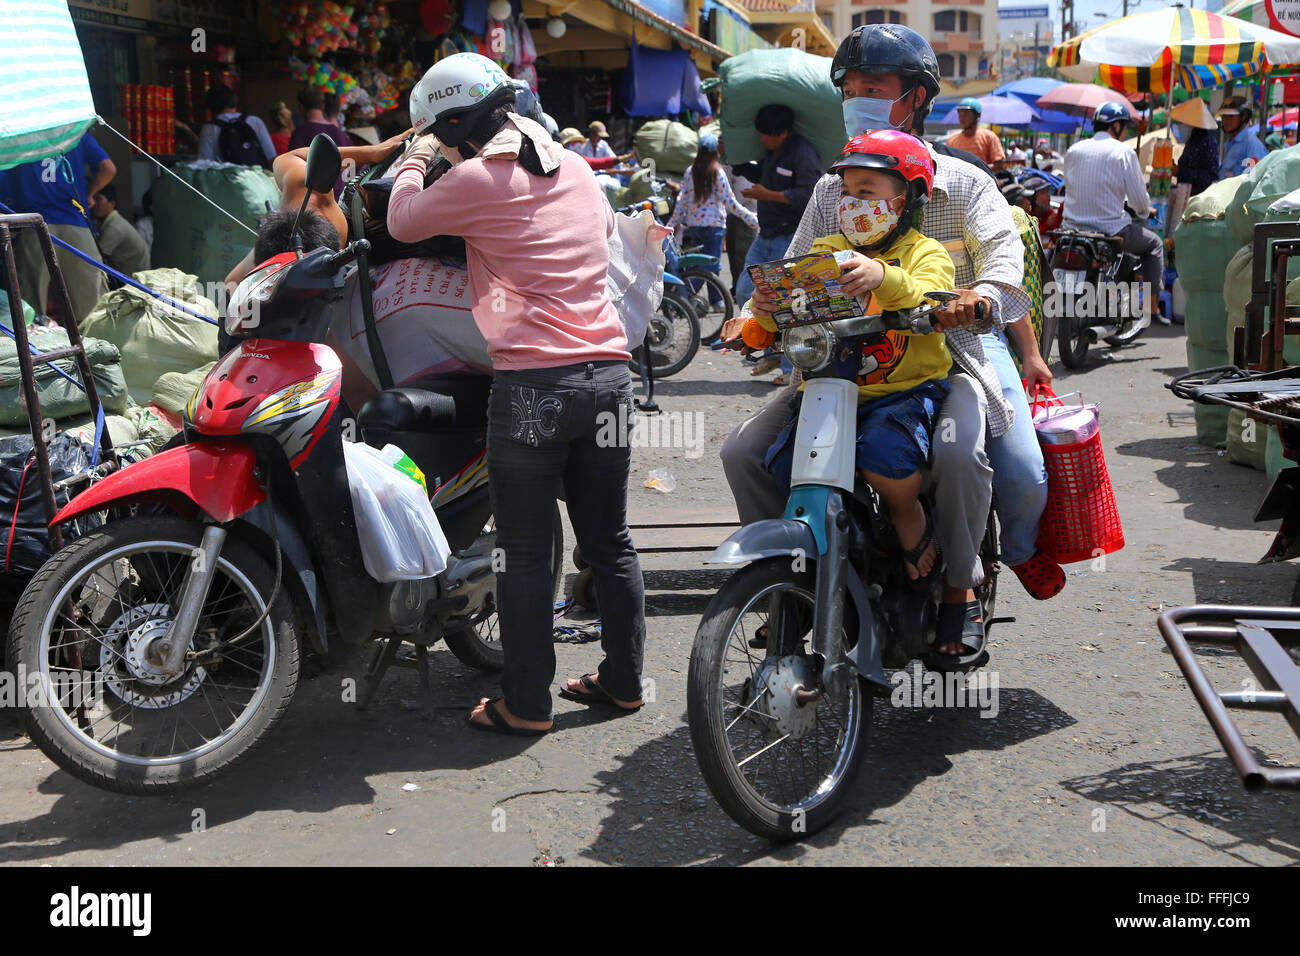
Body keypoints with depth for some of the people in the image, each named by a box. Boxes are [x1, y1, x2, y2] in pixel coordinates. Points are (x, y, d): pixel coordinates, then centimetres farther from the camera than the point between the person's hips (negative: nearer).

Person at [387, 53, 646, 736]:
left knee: (525, 552, 2)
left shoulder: (475, 179, -6)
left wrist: (416, 158, 24)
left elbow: (402, 222, 8)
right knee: (609, 539, 15)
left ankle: (526, 705, 9)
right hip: (609, 371, 6)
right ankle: (622, 681, 24)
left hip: (533, 383, -6)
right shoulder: (575, 167, 13)